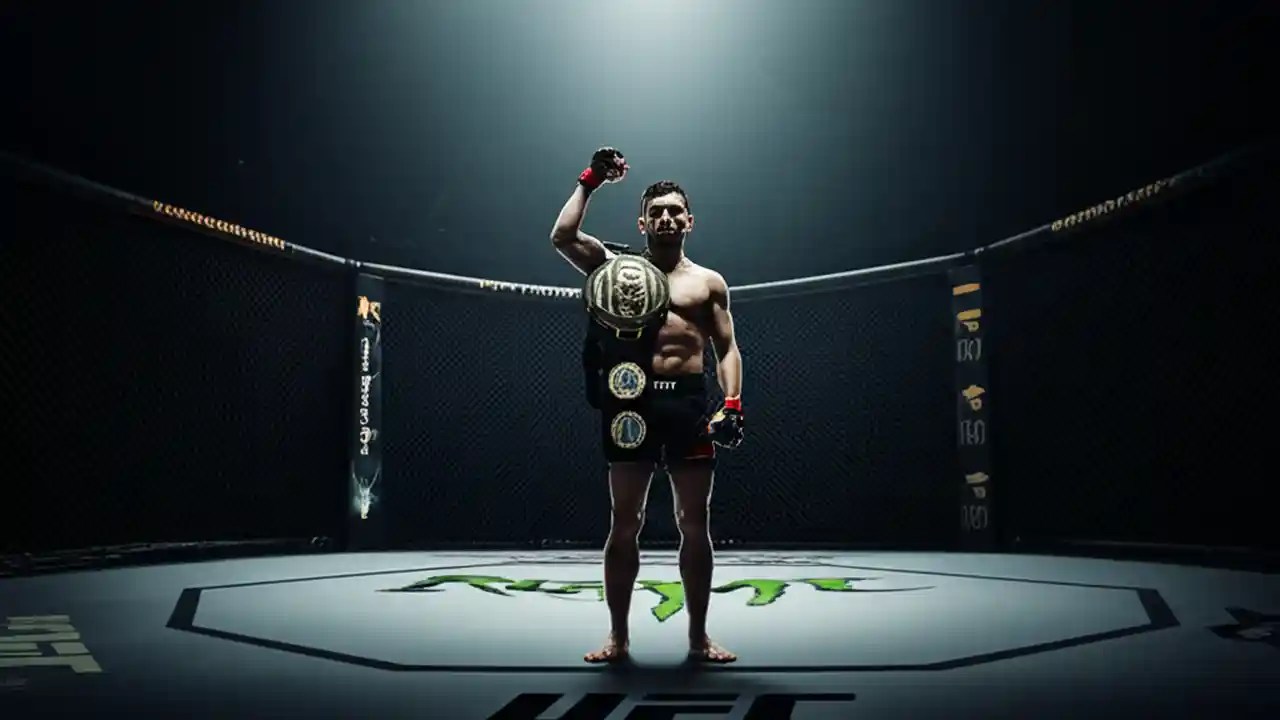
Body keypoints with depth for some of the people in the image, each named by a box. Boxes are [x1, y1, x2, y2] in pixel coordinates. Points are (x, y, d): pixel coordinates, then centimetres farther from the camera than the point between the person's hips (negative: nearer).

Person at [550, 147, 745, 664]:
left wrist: (733, 402, -7)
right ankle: (618, 636, 11)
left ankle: (698, 636, 13)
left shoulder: (708, 282, 14)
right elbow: (562, 237, -2)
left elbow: (726, 348, 8)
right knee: (625, 523, 2)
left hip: (690, 401, 1)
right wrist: (590, 182, 2)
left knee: (694, 524, 3)